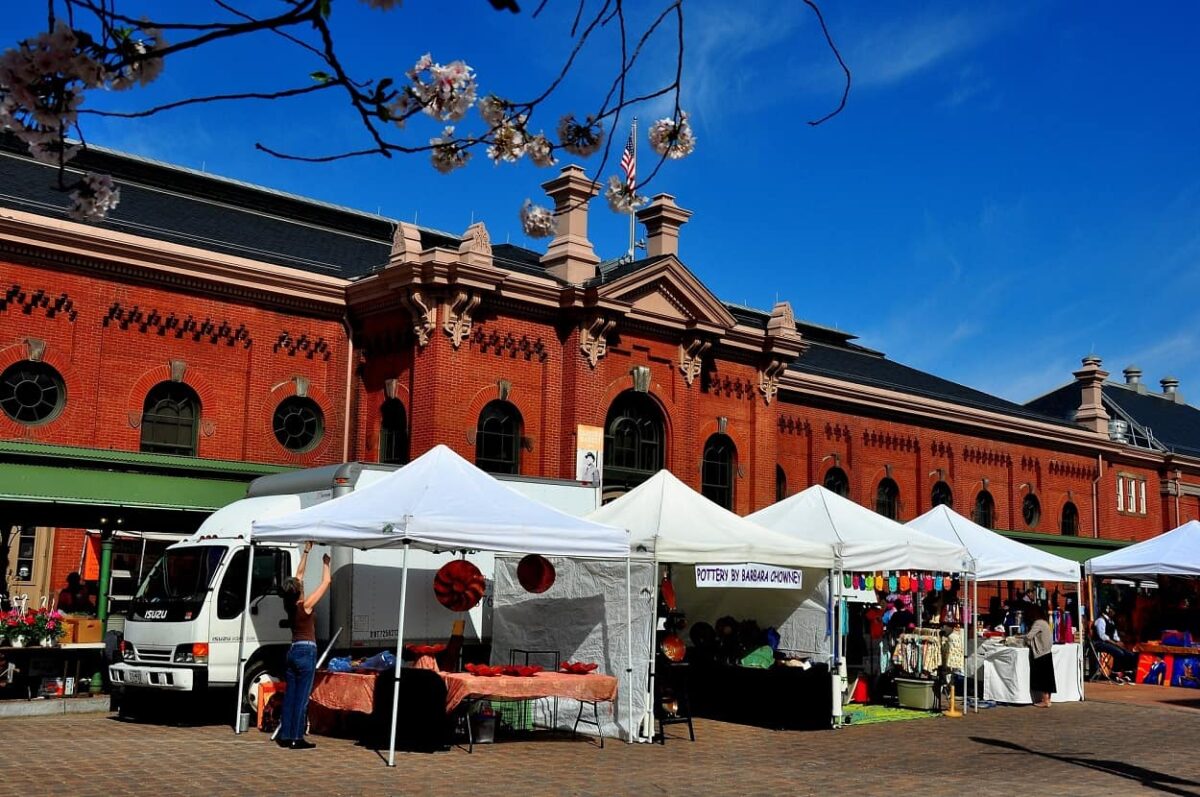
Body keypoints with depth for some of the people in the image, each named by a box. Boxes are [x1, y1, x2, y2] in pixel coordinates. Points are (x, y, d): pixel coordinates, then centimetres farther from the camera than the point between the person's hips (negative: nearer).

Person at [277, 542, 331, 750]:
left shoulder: (290, 606, 5)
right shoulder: (305, 605, -13)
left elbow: (298, 575, 14)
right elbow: (326, 582, -8)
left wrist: (306, 551, 18)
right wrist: (326, 562, 6)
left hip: (293, 651, 8)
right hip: (306, 652, -8)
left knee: (290, 695, 10)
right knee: (302, 697, -5)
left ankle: (285, 736, 12)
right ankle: (297, 738, -3)